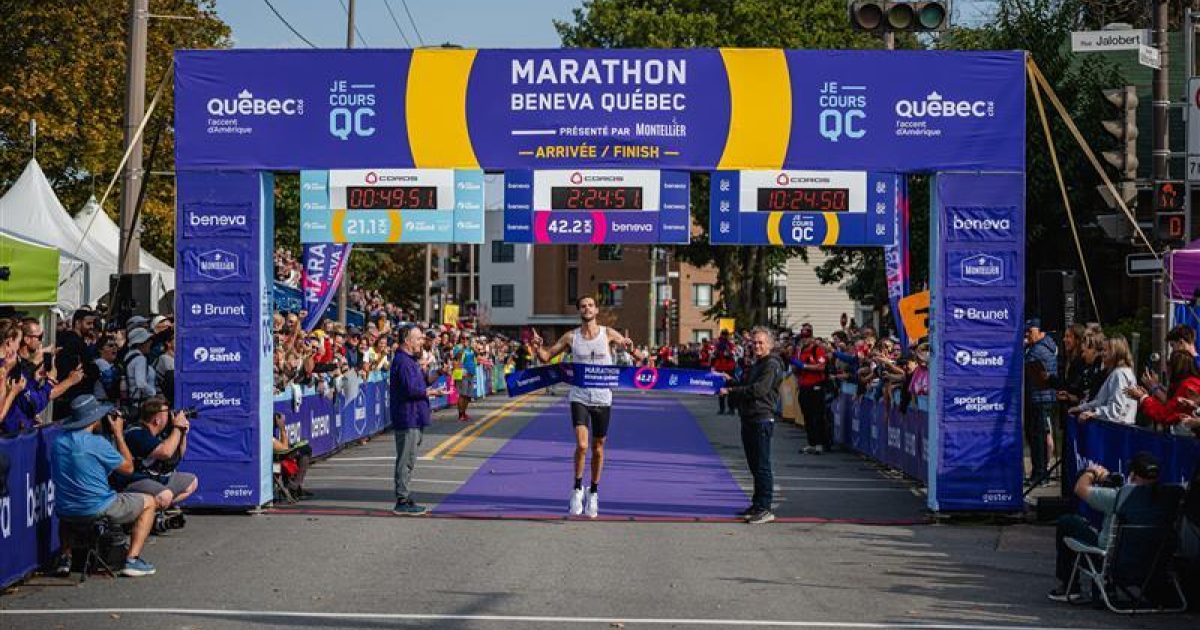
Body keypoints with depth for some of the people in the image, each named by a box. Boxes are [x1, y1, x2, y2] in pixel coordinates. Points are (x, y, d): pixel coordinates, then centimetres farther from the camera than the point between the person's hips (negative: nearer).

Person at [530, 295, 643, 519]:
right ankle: (577, 488, 3)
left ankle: (593, 494, 24)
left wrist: (631, 348, -24)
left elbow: (638, 357, -1)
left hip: (602, 398, 1)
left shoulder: (608, 334, 0)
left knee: (598, 448, 9)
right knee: (581, 445, -16)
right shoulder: (571, 337, 2)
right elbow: (546, 357, 8)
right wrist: (537, 347, -13)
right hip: (579, 397, -1)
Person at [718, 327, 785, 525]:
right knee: (754, 465, 14)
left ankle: (765, 509, -9)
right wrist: (731, 381, 10)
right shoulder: (755, 365, 22)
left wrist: (731, 390, -19)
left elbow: (758, 389, -21)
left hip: (762, 419, -10)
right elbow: (744, 386, 26)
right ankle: (757, 506, 21)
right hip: (748, 419, 10)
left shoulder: (771, 365, -10)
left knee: (762, 466, -9)